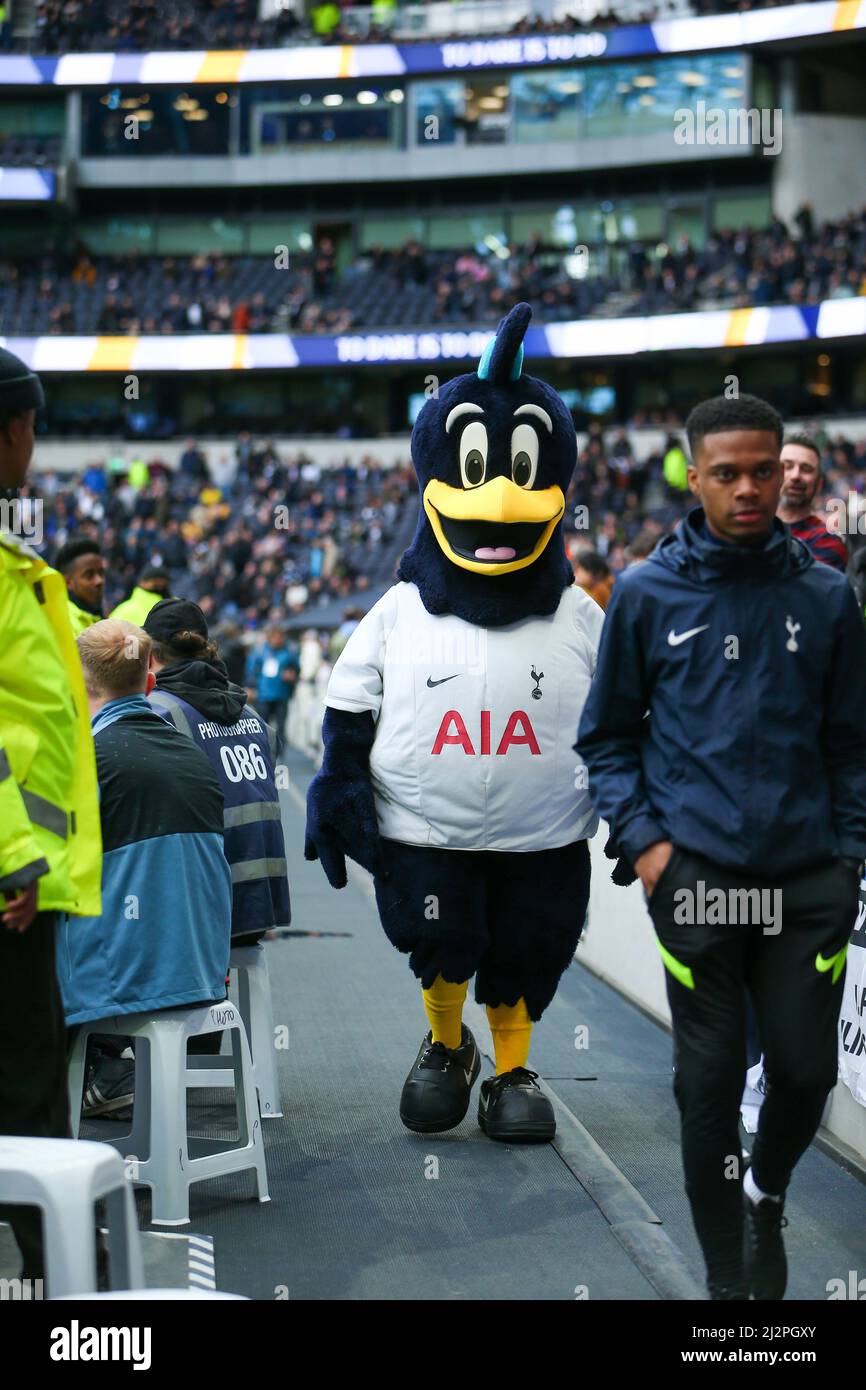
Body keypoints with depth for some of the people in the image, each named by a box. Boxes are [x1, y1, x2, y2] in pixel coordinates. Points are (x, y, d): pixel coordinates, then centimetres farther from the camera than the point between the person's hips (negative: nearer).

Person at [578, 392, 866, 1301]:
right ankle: (726, 1276, 17)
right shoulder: (646, 595, 1)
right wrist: (641, 840, -2)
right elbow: (607, 735, 8)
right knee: (710, 1080, 2)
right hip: (696, 875, -1)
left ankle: (765, 1197, 36)